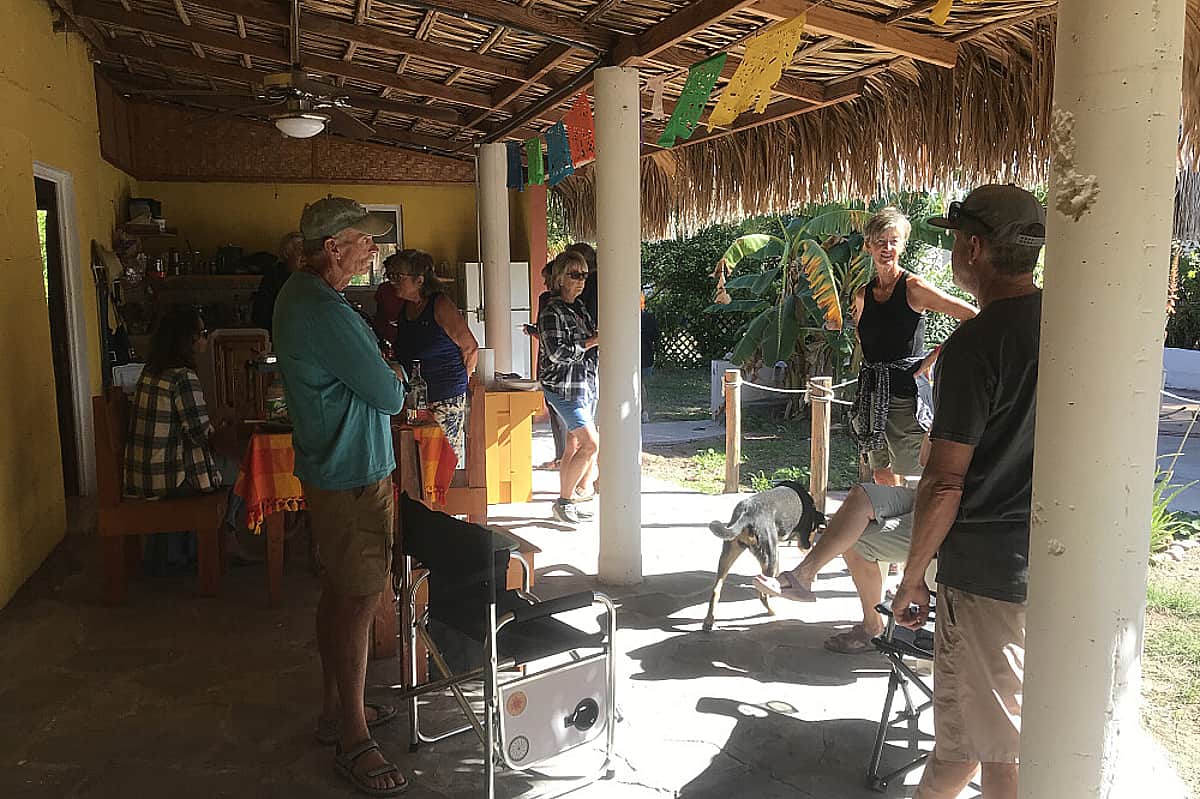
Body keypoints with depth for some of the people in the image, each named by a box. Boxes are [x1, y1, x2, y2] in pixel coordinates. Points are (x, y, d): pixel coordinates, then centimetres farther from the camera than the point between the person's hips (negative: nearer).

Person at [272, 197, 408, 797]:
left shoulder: (299, 294, 11)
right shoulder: (325, 313, -24)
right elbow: (389, 396, -18)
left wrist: (380, 374, 2)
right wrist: (393, 378, 2)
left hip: (331, 469, 11)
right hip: (351, 477, -11)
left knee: (338, 592, 19)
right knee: (358, 600, -1)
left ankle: (335, 709, 34)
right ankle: (353, 740, 12)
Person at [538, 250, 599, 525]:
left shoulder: (579, 307, 15)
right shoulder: (552, 311, -12)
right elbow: (557, 352, -20)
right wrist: (591, 342, -15)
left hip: (586, 385, 9)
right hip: (565, 387, -9)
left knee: (574, 446, 11)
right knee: (592, 444, -12)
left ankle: (567, 501, 19)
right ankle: (563, 502, -1)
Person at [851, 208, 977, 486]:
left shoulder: (914, 287, -8)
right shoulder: (862, 295, 10)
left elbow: (972, 316, -13)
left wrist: (935, 356, -14)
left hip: (905, 390, -6)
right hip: (871, 394, 6)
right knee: (881, 478, 14)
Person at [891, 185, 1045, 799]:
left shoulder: (976, 344, -19)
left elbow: (946, 480, -18)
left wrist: (912, 579, -8)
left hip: (990, 570, -7)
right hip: (1060, 561, 7)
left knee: (995, 747, 8)